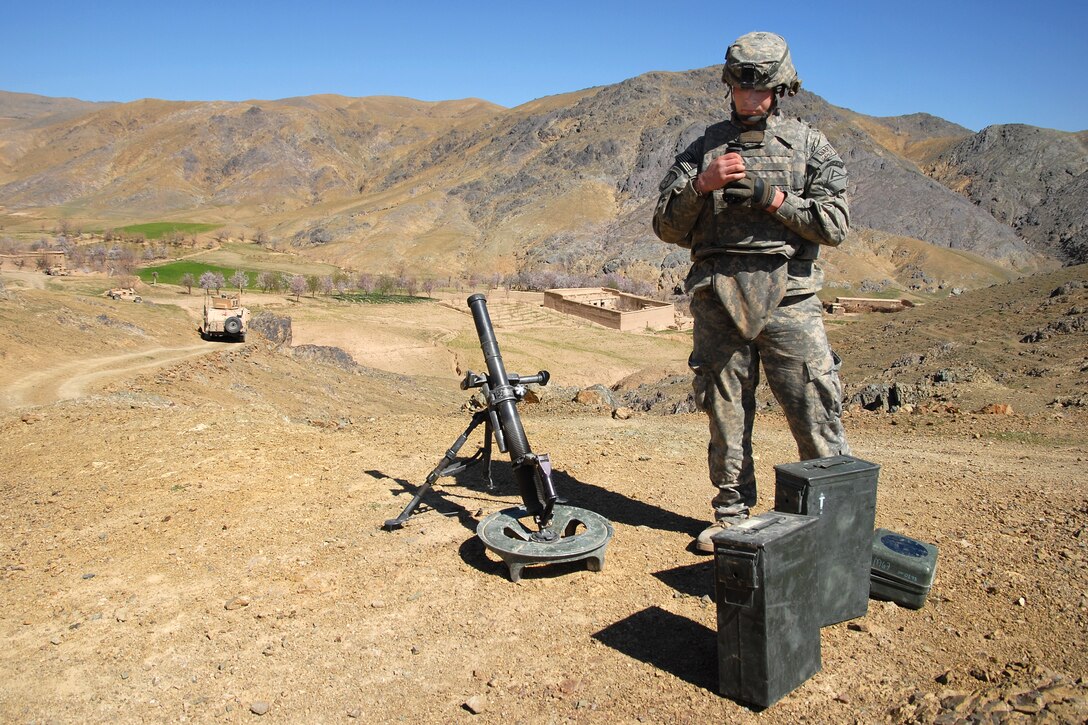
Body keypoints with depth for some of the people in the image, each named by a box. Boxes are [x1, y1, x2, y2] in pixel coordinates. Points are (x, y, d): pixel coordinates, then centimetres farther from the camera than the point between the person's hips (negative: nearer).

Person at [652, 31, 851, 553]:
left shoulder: (809, 146, 9)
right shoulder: (705, 147, 11)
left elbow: (834, 224, 0)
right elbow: (666, 226, 6)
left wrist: (772, 197, -11)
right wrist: (701, 183, -11)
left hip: (788, 296, -1)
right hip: (718, 297, 2)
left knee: (815, 412, -3)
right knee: (725, 412, 8)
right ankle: (731, 515, 21)